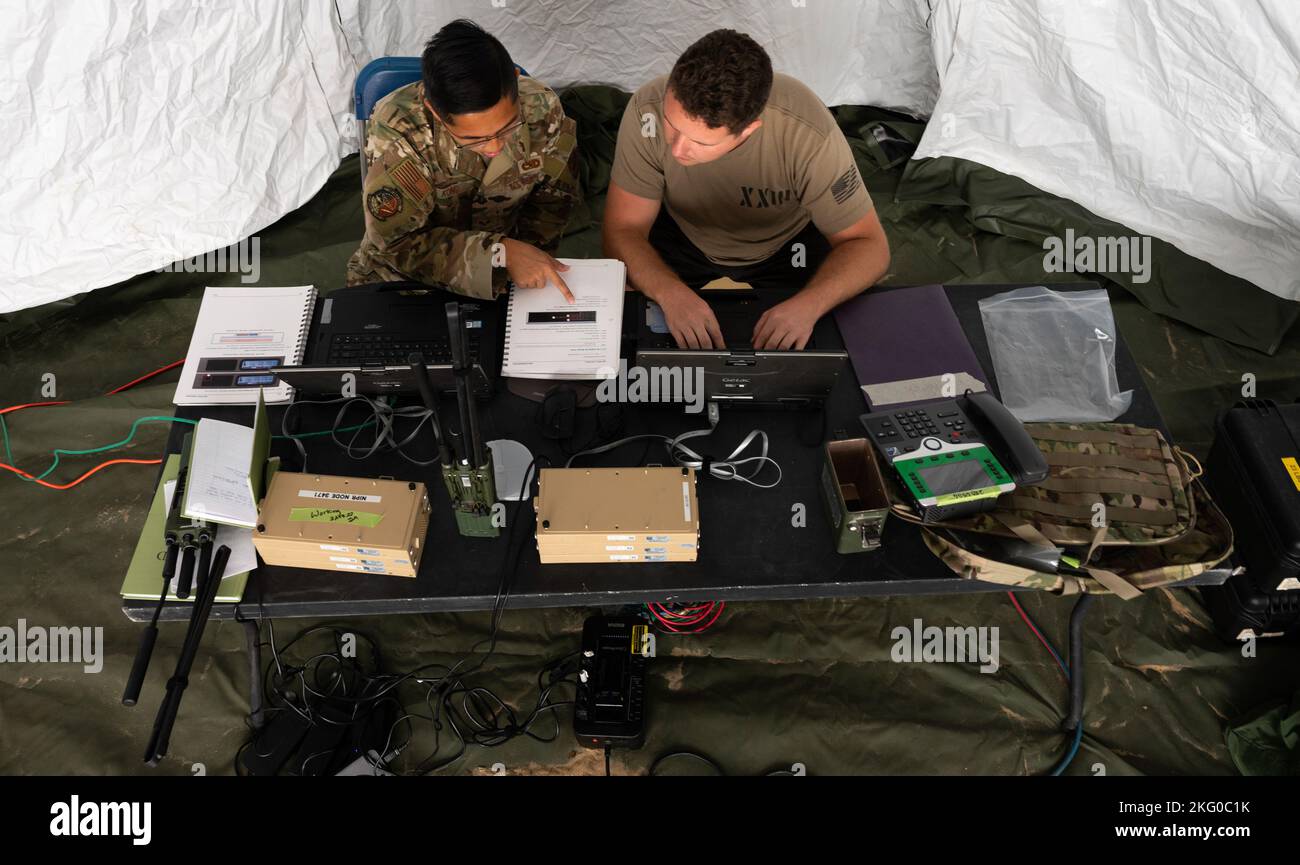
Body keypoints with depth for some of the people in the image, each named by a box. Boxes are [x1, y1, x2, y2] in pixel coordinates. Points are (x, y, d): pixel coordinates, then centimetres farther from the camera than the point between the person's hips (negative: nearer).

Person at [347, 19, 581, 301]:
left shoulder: (542, 109, -17)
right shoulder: (395, 128, -26)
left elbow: (554, 197, -1)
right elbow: (397, 244, -24)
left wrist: (522, 256, -16)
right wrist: (501, 253, -32)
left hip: (506, 279, 2)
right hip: (407, 271, -1)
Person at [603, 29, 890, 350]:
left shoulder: (809, 133, -36)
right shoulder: (648, 110, -32)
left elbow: (868, 245, -26)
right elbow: (622, 230, -25)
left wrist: (807, 305, -47)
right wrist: (671, 293, -46)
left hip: (784, 240, -1)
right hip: (684, 233, 1)